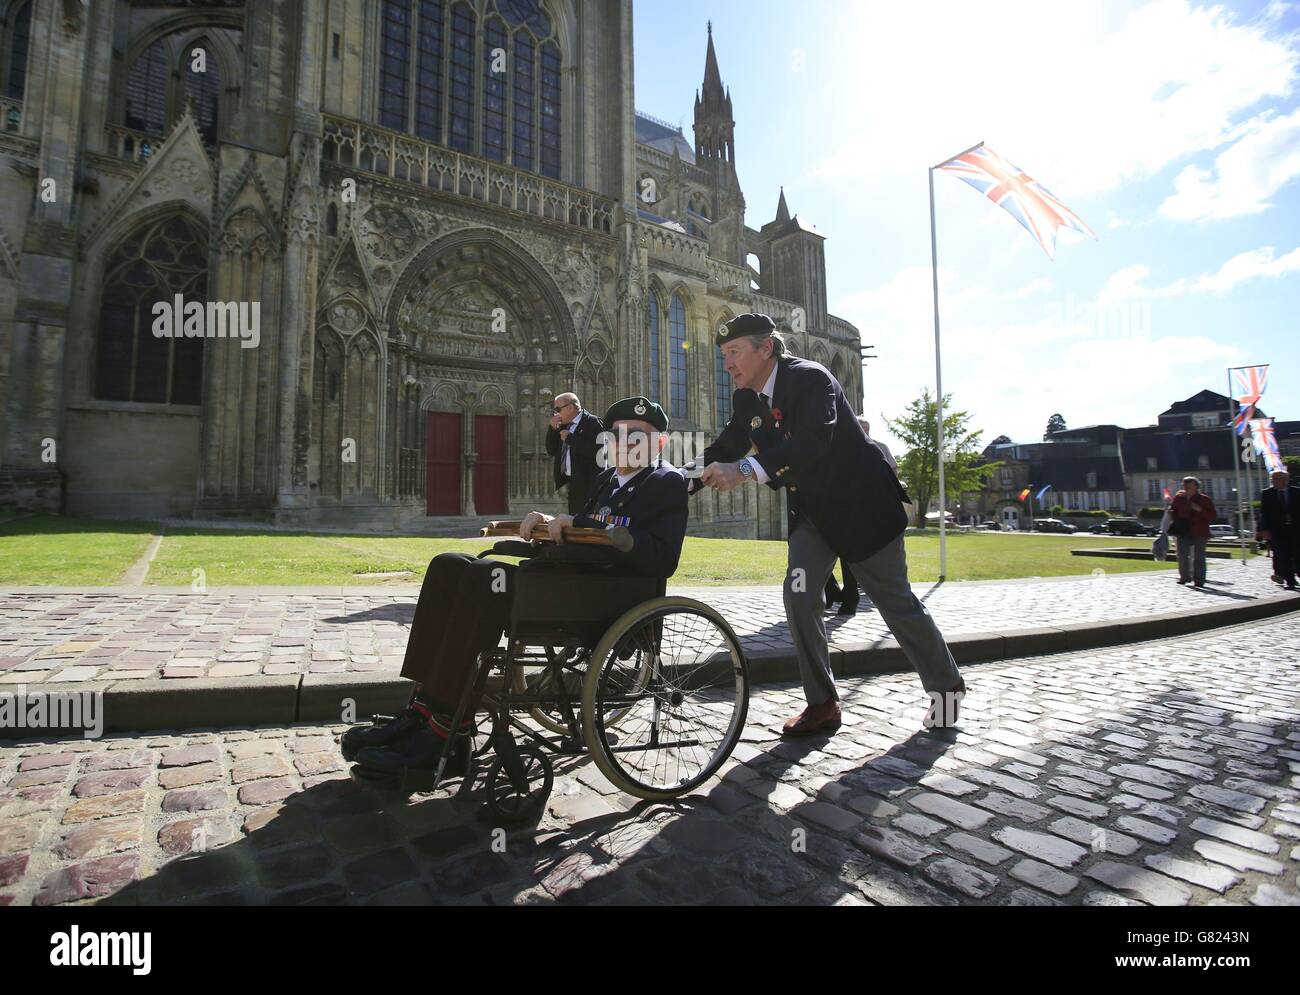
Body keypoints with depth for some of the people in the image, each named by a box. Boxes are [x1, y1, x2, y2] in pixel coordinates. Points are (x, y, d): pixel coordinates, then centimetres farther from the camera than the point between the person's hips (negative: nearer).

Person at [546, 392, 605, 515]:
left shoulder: (592, 422, -10)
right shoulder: (564, 425, 14)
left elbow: (594, 450, -25)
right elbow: (551, 450, 15)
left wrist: (570, 437, -17)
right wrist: (553, 428, 2)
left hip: (587, 484, -8)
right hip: (571, 483, 8)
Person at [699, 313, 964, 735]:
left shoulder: (810, 378, -25)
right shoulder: (746, 399, -1)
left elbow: (813, 443, -42)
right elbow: (724, 449, -2)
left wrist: (745, 471, -54)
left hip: (860, 504, -6)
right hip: (811, 510, 6)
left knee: (895, 600, 6)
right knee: (798, 596, -7)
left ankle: (946, 684, 30)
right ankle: (822, 704, 7)